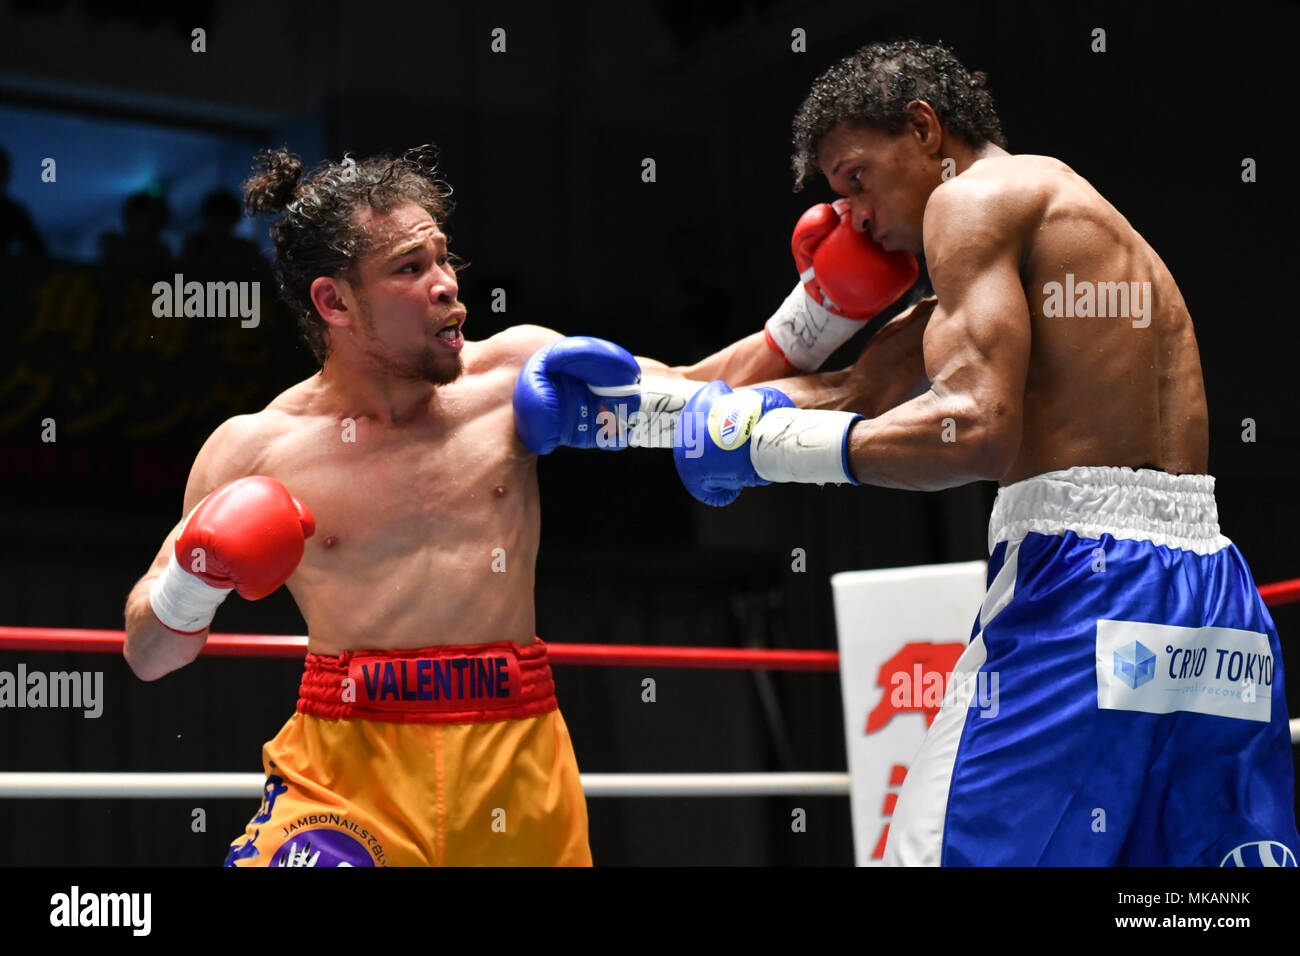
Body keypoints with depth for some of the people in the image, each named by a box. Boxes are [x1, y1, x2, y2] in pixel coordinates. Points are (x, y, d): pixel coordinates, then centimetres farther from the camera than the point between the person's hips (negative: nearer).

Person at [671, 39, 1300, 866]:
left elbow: (974, 427, -15)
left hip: (1084, 575, -9)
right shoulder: (1070, 220, 29)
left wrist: (772, 442, -6)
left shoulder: (976, 195, 1)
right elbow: (859, 391, 27)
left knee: (944, 850, -6)